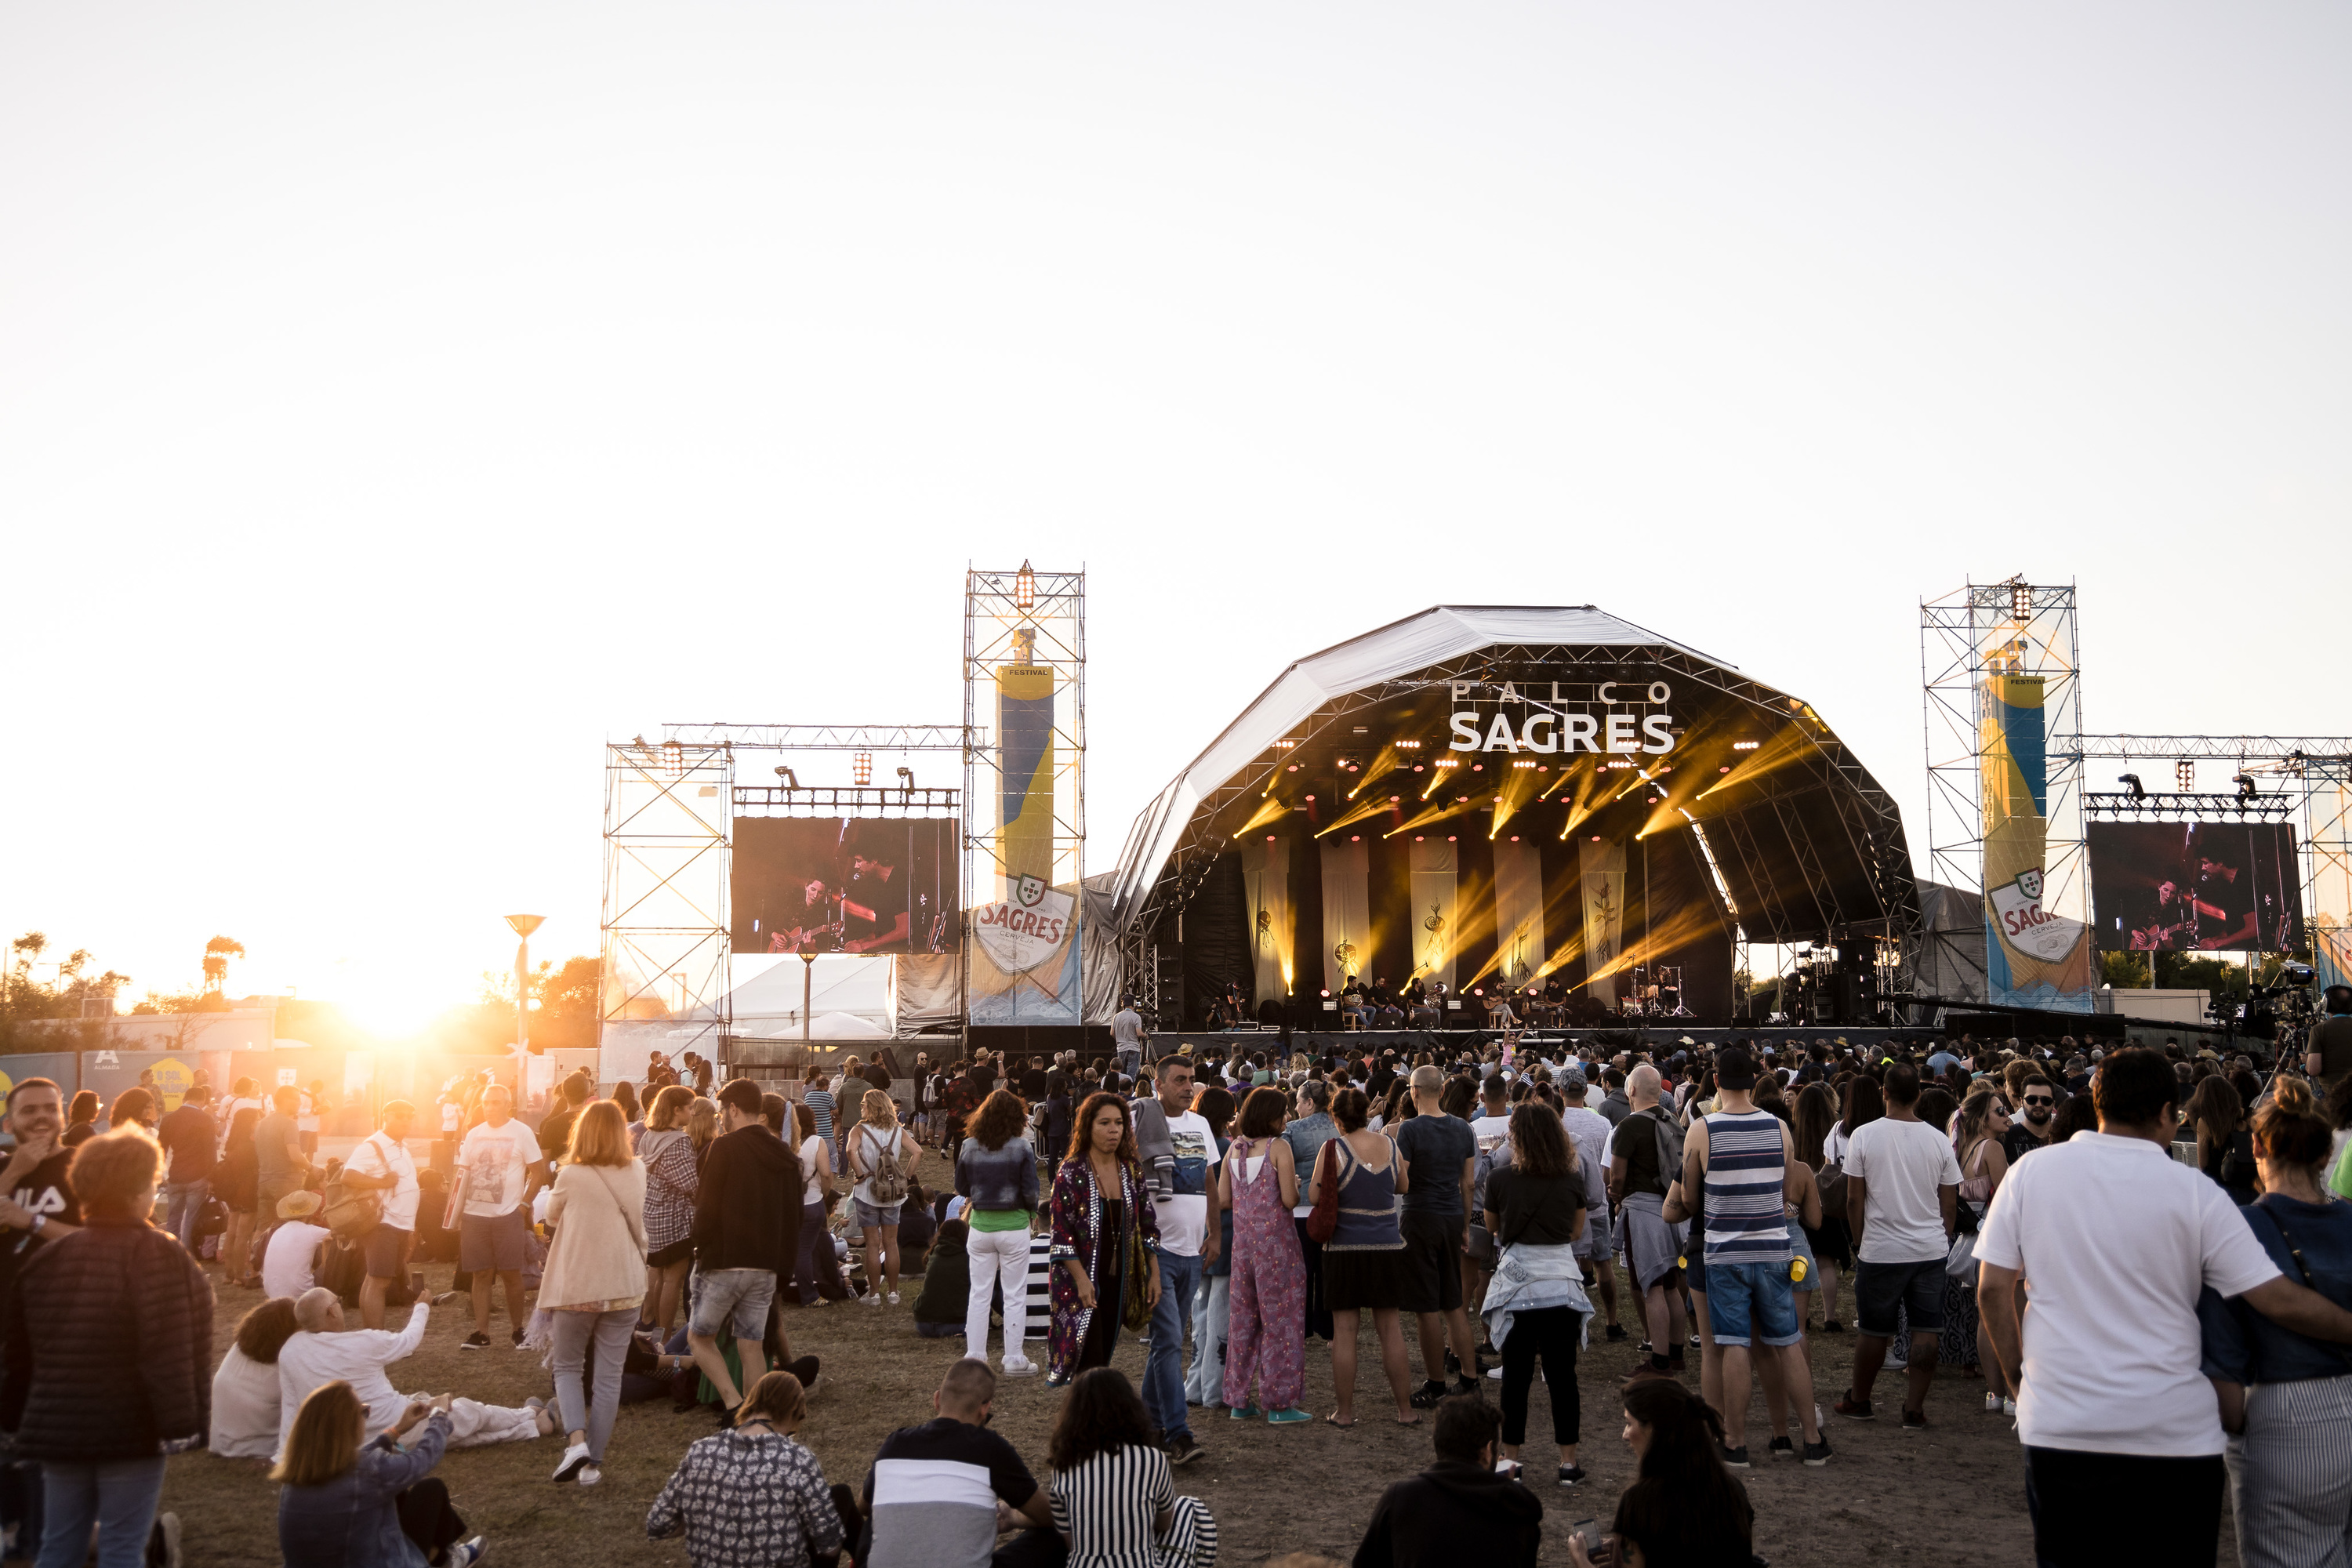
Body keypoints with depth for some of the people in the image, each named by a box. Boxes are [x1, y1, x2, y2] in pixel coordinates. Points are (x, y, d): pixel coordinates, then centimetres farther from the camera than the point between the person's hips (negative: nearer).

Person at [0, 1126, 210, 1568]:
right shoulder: (160, 1257, -14)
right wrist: (182, 1424, -16)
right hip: (131, 1431, -6)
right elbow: (170, 1353, -19)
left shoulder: (44, 1259, 7)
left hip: (57, 1430, 6)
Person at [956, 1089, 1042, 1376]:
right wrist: (1031, 1210, 8)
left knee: (978, 1293, 12)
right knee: (1014, 1296, 6)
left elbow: (961, 1187, 7)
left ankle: (975, 1357, 16)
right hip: (1013, 1226, -3)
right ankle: (1014, 1360, 11)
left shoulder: (969, 1147, -2)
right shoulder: (1021, 1148, -11)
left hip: (980, 1225, 3)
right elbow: (1030, 1192, -11)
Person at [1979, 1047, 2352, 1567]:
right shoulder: (2195, 1192, -6)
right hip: (2175, 1436, -1)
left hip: (2058, 1426, 1)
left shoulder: (2031, 1171, -2)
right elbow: (2280, 1300, -6)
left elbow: (1992, 1290, -1)